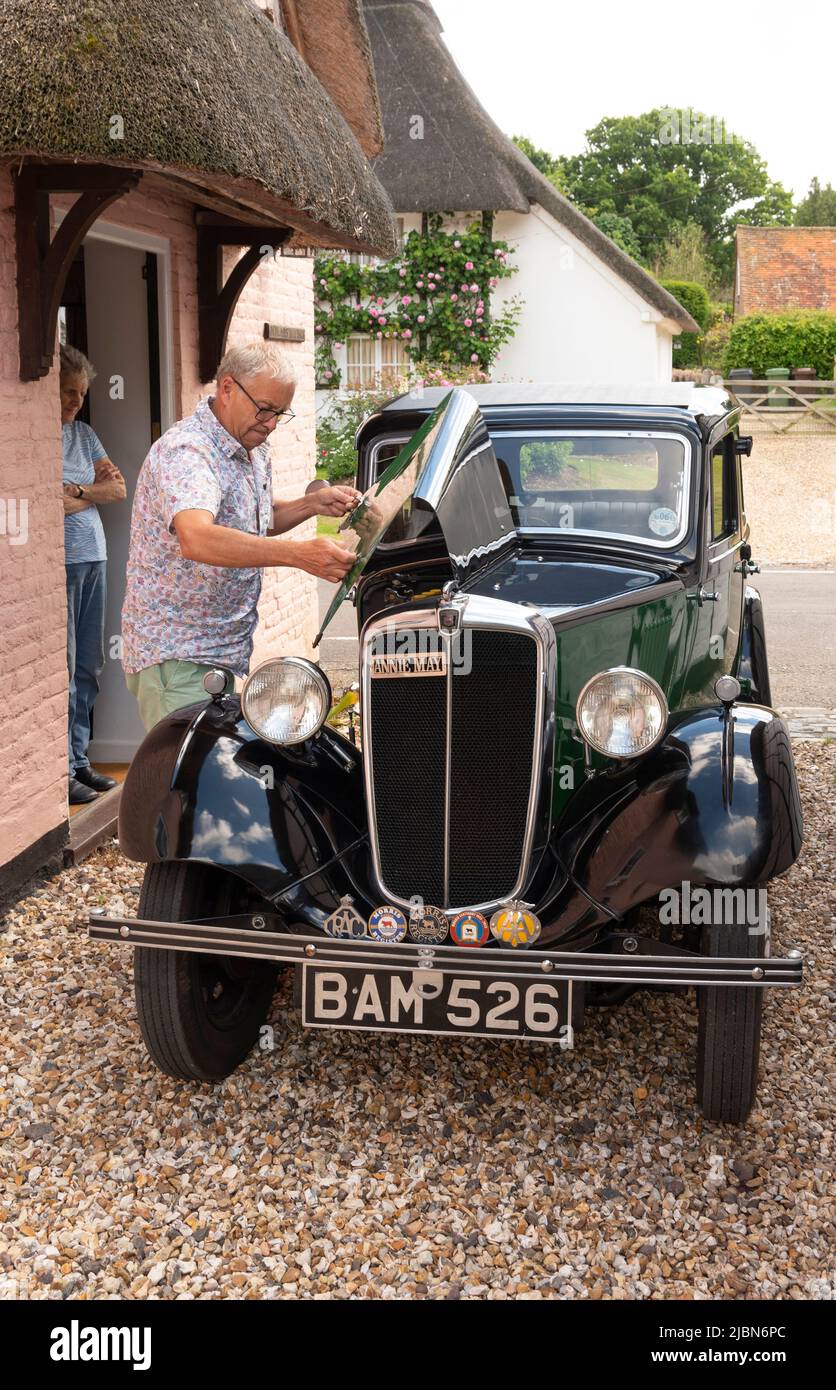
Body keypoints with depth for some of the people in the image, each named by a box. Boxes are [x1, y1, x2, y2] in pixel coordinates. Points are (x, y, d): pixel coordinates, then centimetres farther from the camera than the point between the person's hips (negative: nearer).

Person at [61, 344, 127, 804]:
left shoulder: (83, 432, 16)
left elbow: (119, 490, 10)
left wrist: (77, 491, -6)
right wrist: (97, 489, 0)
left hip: (93, 558, 7)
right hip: (59, 562, -7)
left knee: (88, 668, 9)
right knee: (62, 668, -6)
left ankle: (79, 760, 18)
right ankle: (61, 770, 0)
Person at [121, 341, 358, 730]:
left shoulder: (255, 452, 12)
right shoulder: (186, 452, -20)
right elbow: (197, 539, -39)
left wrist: (312, 504, 9)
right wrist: (299, 554, -48)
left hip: (225, 652, 9)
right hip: (175, 655, -9)